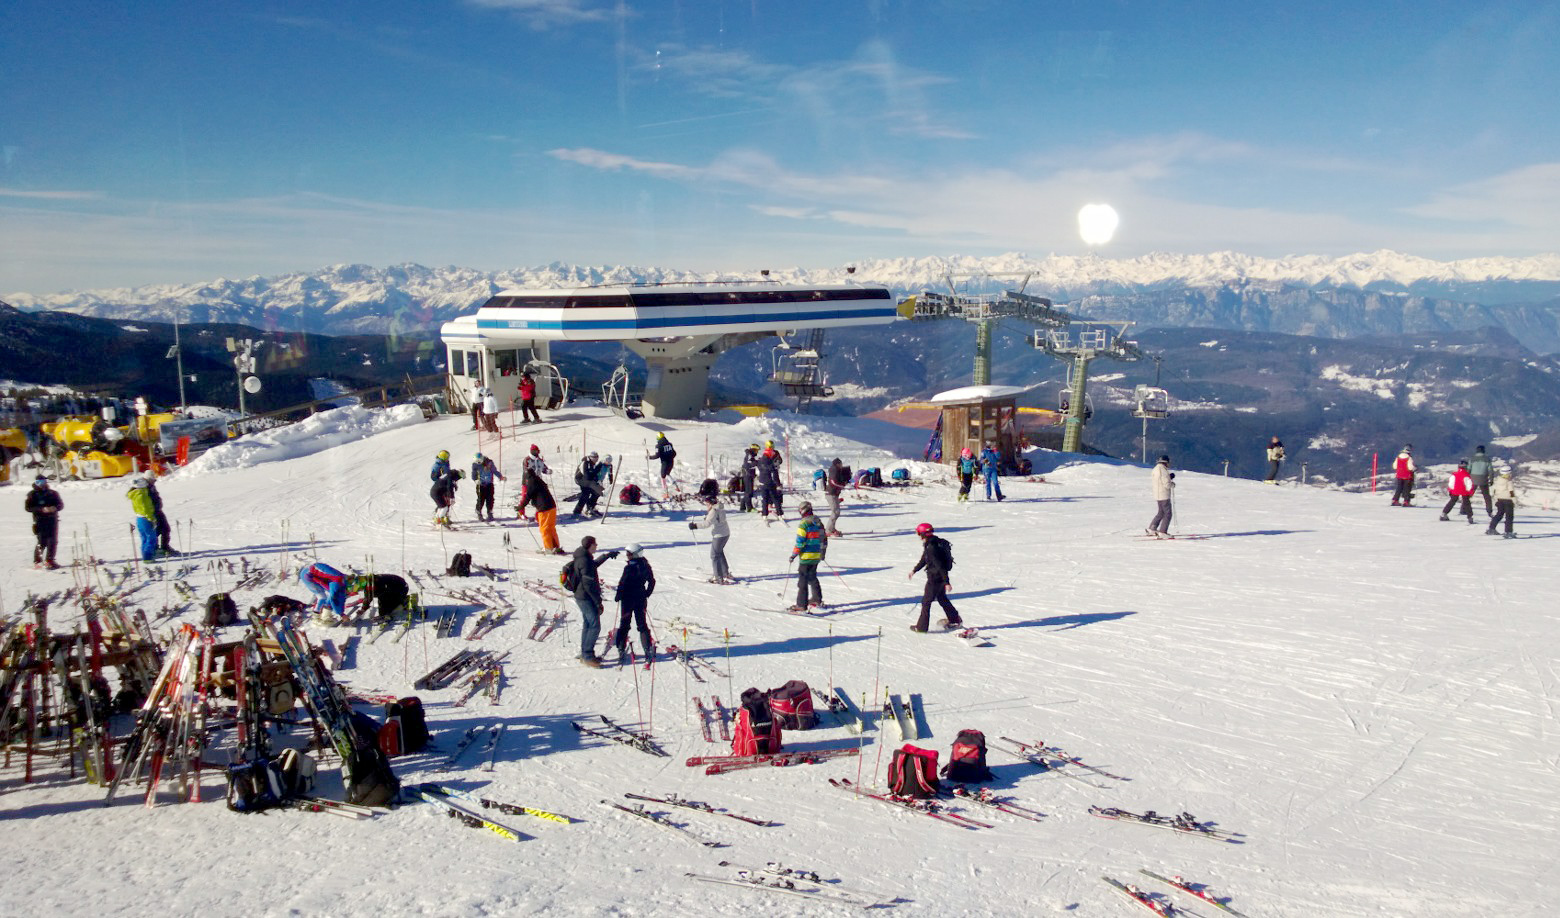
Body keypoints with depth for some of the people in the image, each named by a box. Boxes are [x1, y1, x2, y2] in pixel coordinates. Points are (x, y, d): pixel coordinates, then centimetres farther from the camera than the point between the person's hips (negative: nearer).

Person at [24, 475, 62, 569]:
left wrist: (55, 508, -12)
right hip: (40, 521, -3)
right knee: (42, 542, -8)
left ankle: (49, 560, 15)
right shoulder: (33, 494, 2)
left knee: (53, 541, 2)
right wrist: (42, 509, -18)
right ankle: (37, 561, 5)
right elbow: (27, 507, -5)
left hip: (52, 520, 3)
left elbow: (61, 504, 11)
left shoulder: (53, 493, 10)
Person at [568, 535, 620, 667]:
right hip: (586, 599, -10)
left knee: (588, 625, 16)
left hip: (582, 597, 10)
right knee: (595, 626, -8)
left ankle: (585, 655, 23)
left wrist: (608, 555, 43)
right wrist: (598, 602, -19)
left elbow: (594, 564, 34)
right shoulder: (584, 561, -22)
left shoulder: (582, 558, 9)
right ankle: (587, 656, -4)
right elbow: (588, 584, -24)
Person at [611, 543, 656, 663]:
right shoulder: (645, 566, 2)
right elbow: (652, 581, 11)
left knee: (624, 625, 5)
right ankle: (649, 649, 7)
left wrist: (617, 596, -3)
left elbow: (623, 584, -18)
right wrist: (646, 594, 20)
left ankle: (622, 650, 7)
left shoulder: (630, 568, -20)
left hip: (628, 600, -6)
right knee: (642, 624, 13)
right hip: (641, 600, 6)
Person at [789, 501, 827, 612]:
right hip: (817, 556, 8)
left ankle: (802, 605, -6)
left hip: (806, 556, -8)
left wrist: (794, 554, -10)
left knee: (803, 580, -4)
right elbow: (824, 539, 16)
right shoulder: (819, 523, 9)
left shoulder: (803, 524, -15)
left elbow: (800, 542, -18)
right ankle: (817, 600, 31)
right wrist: (823, 553, 28)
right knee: (813, 578, 23)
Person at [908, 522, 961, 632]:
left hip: (935, 578, -10)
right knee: (942, 598, 25)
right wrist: (914, 571, 26)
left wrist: (946, 582, -26)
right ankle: (955, 620, 34)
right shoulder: (930, 545, 5)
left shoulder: (931, 548, -27)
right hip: (940, 578, 10)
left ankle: (921, 627, 10)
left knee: (926, 601, 2)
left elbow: (940, 566, -27)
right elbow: (924, 560, 19)